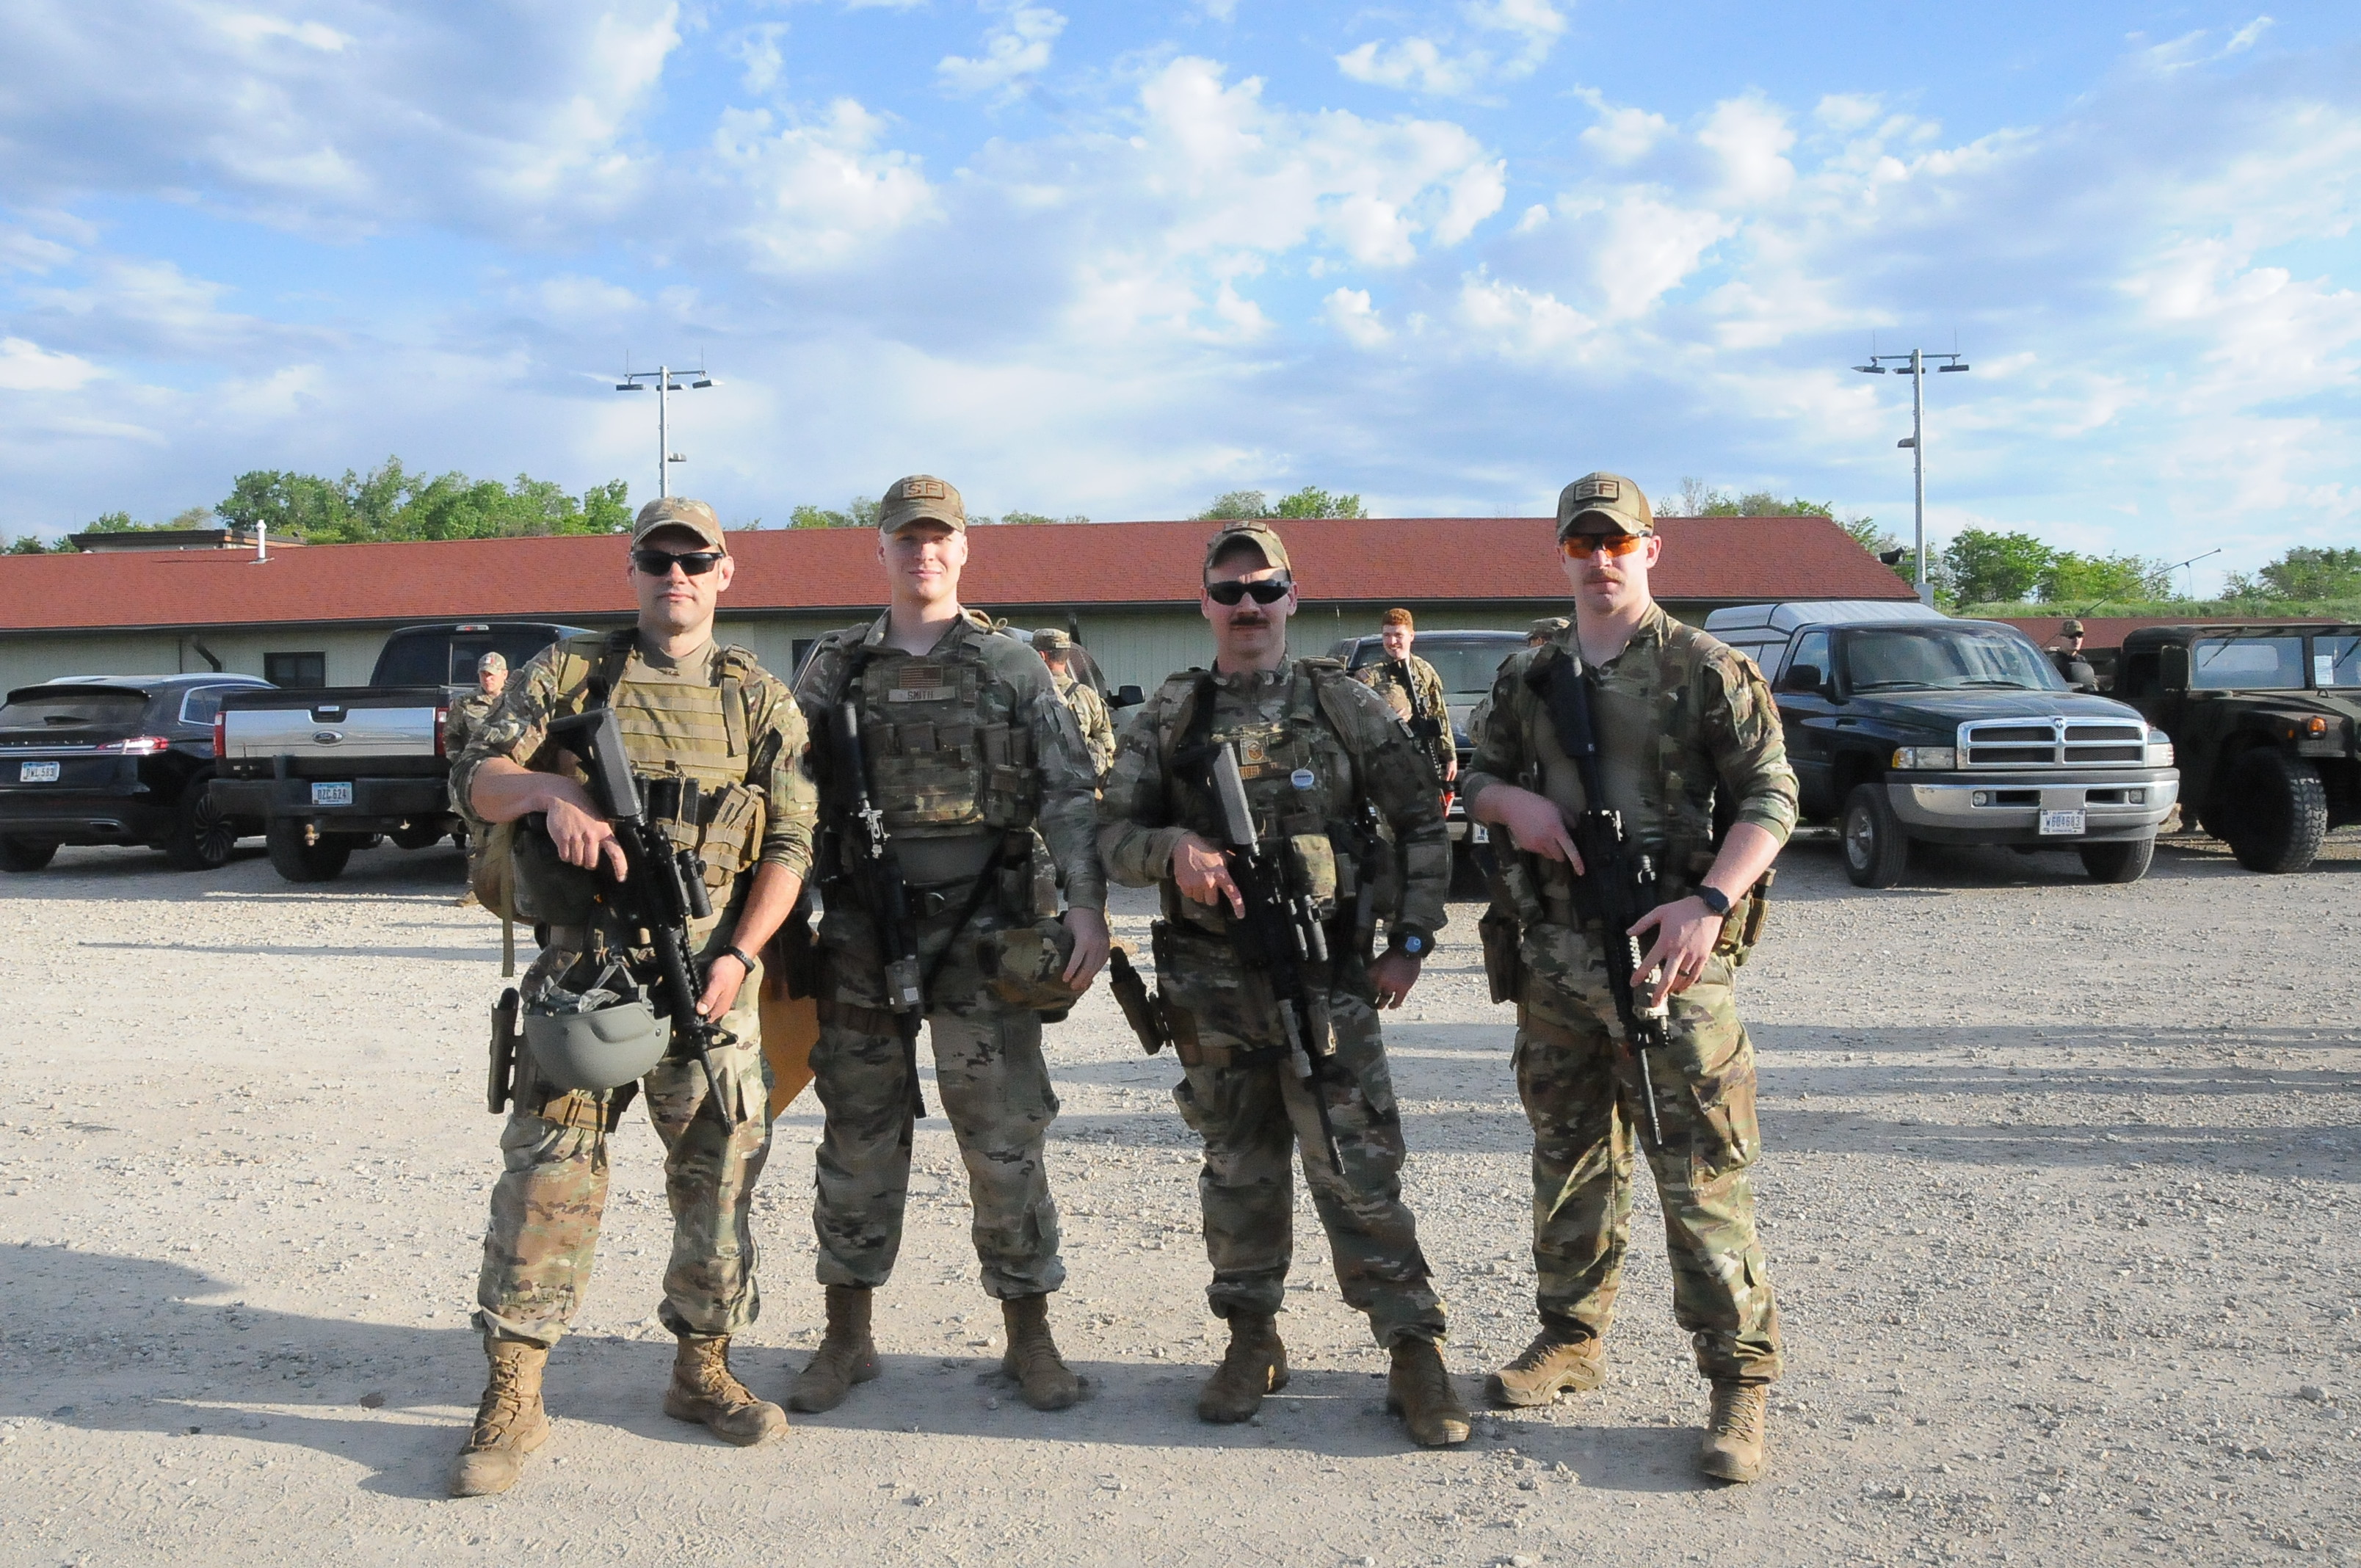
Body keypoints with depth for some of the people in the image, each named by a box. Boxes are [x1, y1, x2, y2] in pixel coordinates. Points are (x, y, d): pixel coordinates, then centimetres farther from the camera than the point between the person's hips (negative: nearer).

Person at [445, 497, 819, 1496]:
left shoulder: (761, 701, 8)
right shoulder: (570, 672, 8)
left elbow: (790, 845, 2)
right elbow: (474, 780, 4)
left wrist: (739, 954, -11)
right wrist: (549, 790, -18)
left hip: (711, 975, 1)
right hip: (584, 968, -1)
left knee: (719, 1178, 9)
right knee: (547, 1175, -3)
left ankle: (702, 1368, 26)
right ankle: (512, 1399, 8)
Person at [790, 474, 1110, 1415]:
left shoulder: (1011, 666, 5)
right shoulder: (836, 668, 9)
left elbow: (1071, 794, 0)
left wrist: (1087, 905, -12)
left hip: (985, 931, -2)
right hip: (861, 935, 2)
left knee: (1004, 1140, 2)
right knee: (858, 1140, 10)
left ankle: (1029, 1336, 17)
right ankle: (847, 1338, 24)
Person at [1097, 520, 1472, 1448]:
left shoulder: (1342, 702, 2)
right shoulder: (1169, 717, 7)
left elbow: (1420, 821, 5)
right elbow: (1112, 832, 6)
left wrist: (1411, 940, 0)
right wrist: (1174, 848, -15)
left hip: (1326, 978, -2)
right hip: (1210, 985, 2)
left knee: (1358, 1169, -3)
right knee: (1238, 1170, 13)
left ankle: (1415, 1353, 10)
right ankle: (1252, 1343, 27)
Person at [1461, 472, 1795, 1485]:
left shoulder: (1705, 670, -2)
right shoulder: (1528, 679, 12)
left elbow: (1771, 797, -6)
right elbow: (1475, 778, 20)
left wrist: (1711, 899, -21)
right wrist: (1511, 801, -4)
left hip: (1668, 955, -4)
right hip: (1553, 957, 5)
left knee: (1703, 1177, -3)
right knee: (1570, 1163, 15)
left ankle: (1740, 1379, 8)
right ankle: (1571, 1340, 30)